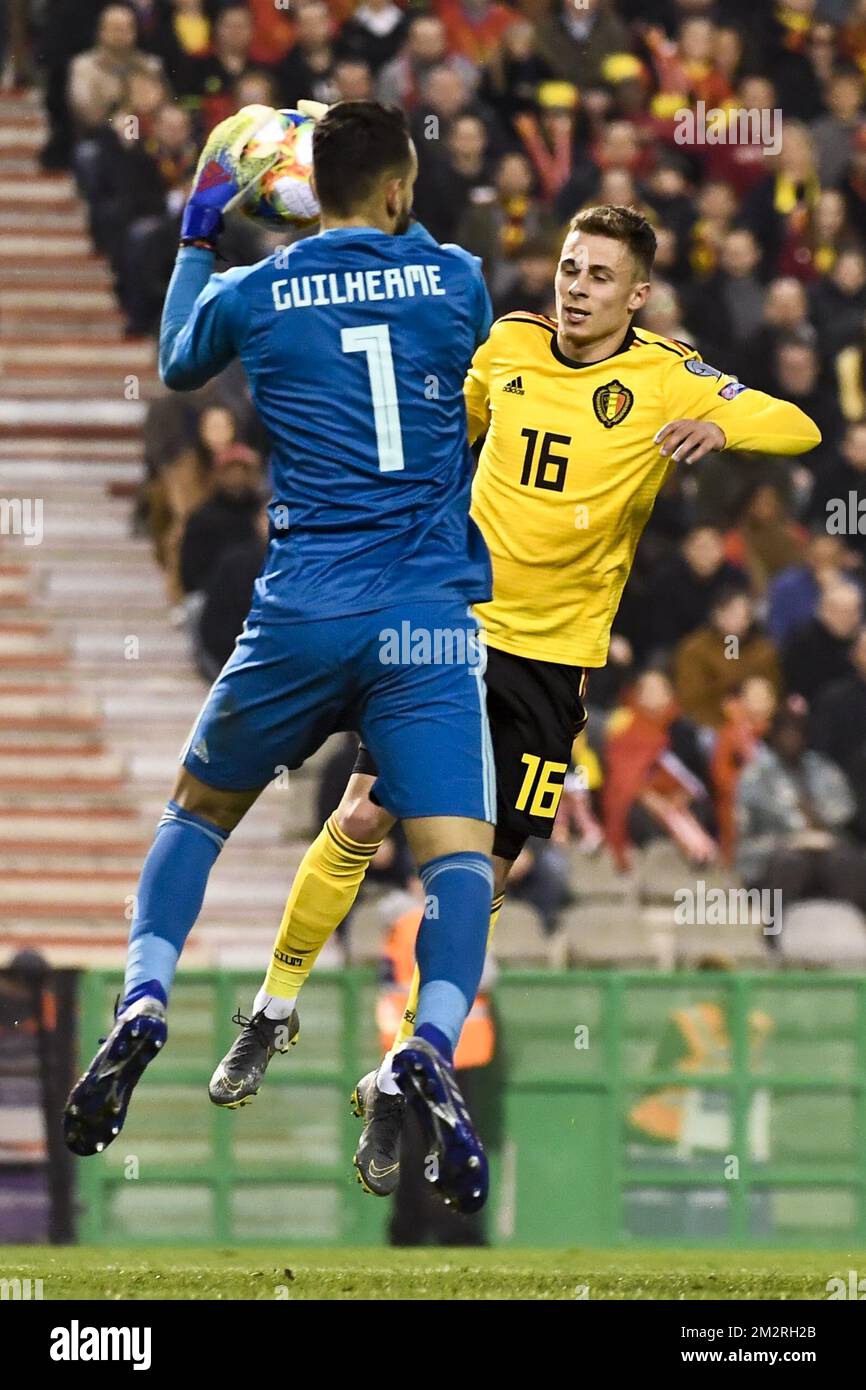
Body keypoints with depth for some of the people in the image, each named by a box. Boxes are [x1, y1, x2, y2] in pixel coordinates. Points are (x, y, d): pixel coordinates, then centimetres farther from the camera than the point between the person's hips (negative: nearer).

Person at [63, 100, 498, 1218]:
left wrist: (197, 232, 37)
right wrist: (395, 232, 40)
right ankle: (433, 1045, -33)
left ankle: (143, 1002, 3)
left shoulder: (249, 295, 3)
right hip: (430, 616, -1)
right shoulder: (452, 278, 4)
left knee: (198, 807, 22)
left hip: (301, 615, 1)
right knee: (457, 853, -6)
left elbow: (175, 367, 27)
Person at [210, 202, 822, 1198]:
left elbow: (800, 430, -15)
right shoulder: (506, 348, 3)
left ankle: (400, 1078, 12)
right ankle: (275, 1009, 17)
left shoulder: (663, 380, -7)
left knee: (482, 873, -2)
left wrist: (717, 425, -34)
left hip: (556, 656, -2)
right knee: (360, 822, -3)